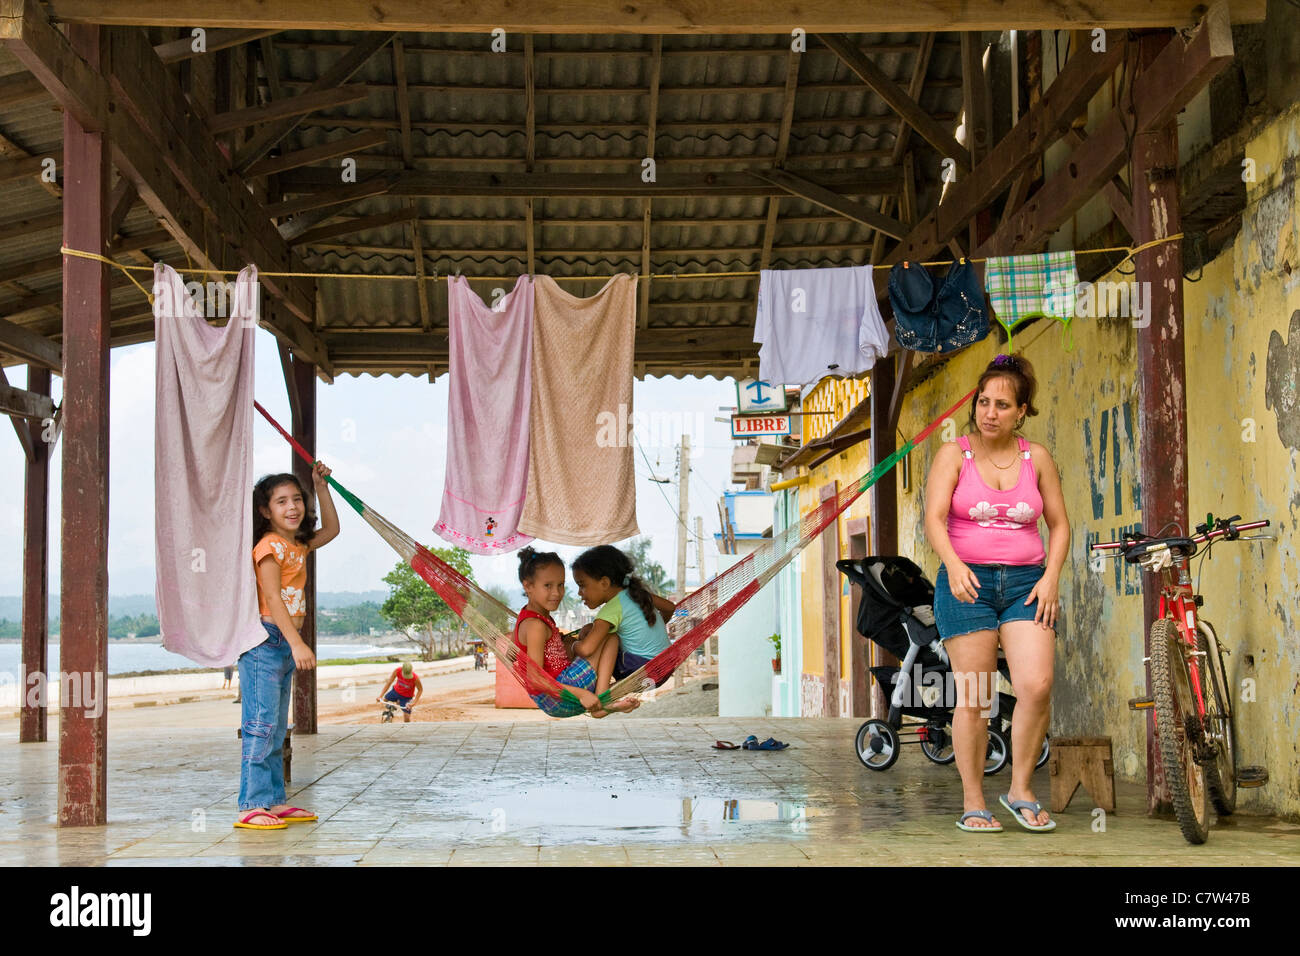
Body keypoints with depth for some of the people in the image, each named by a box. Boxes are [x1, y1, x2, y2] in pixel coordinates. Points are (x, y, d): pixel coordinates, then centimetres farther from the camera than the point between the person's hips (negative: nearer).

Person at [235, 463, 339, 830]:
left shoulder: (297, 545, 13)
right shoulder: (270, 546, -12)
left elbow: (331, 529, 30)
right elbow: (272, 598, -19)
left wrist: (321, 486, 21)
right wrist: (298, 644, -25)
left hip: (286, 644, 9)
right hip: (265, 640, -9)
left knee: (277, 729, 11)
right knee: (261, 725, -11)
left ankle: (274, 801, 16)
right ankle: (251, 806, -10)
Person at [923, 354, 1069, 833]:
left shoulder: (1037, 457, 10)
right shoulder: (953, 454, 3)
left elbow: (1059, 524, 13)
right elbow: (934, 518, -8)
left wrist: (1051, 576, -2)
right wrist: (954, 565, -26)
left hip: (1026, 582, 2)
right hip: (967, 581, -2)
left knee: (1036, 685, -14)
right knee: (974, 697, -4)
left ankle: (1020, 790, 3)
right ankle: (973, 802, 5)